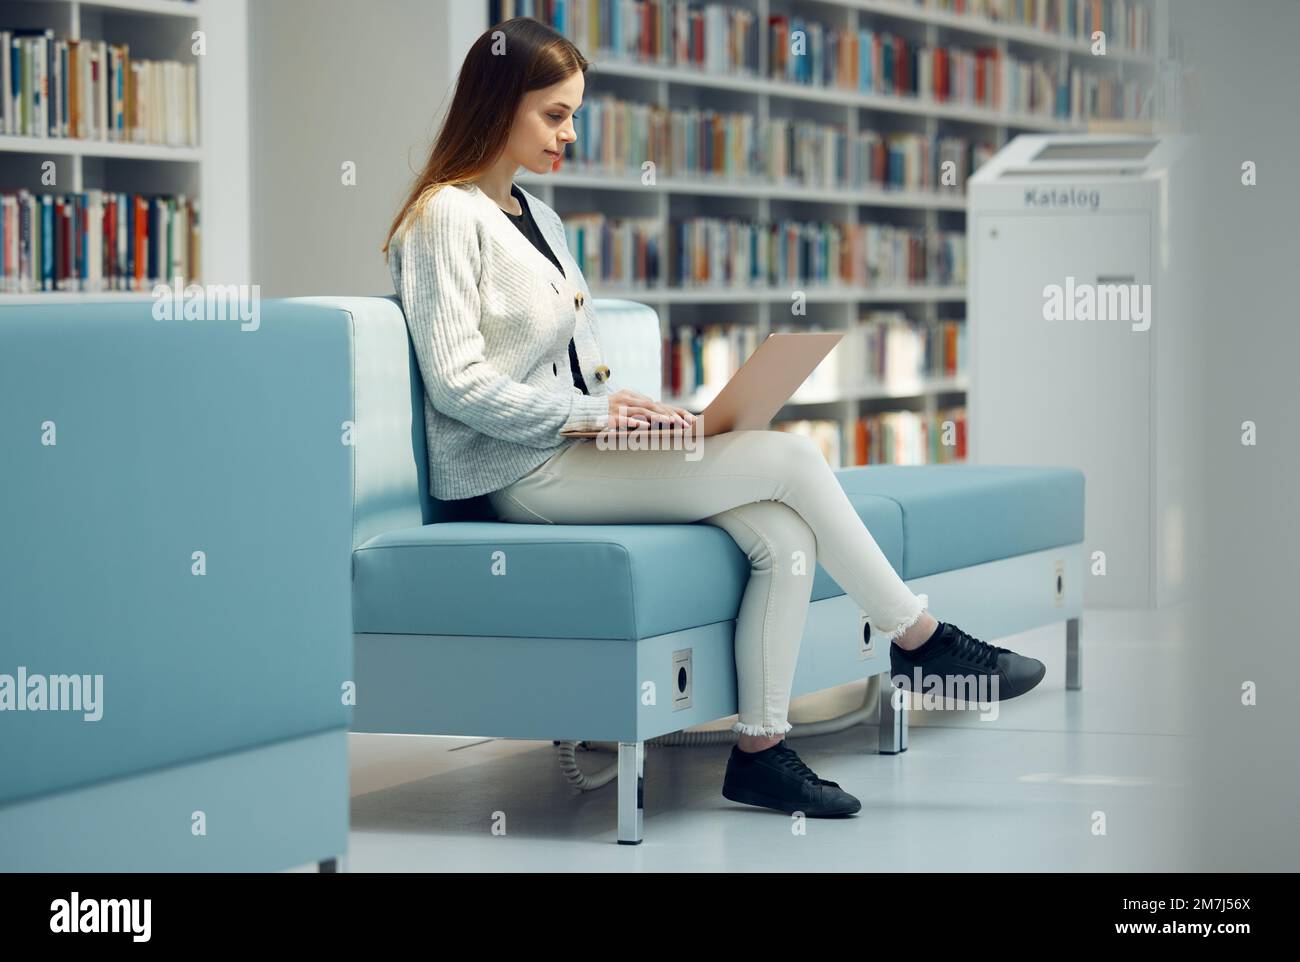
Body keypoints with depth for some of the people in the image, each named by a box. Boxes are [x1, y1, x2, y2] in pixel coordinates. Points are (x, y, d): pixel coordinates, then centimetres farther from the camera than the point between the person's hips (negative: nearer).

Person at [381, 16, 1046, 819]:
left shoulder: (537, 217, 21)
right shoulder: (447, 218, -6)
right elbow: (458, 384, -14)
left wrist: (635, 410, 3)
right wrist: (585, 413, -21)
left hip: (575, 451, 8)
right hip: (520, 473, -8)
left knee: (786, 536, -16)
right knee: (790, 458, -16)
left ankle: (761, 750, -13)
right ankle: (920, 637, -1)